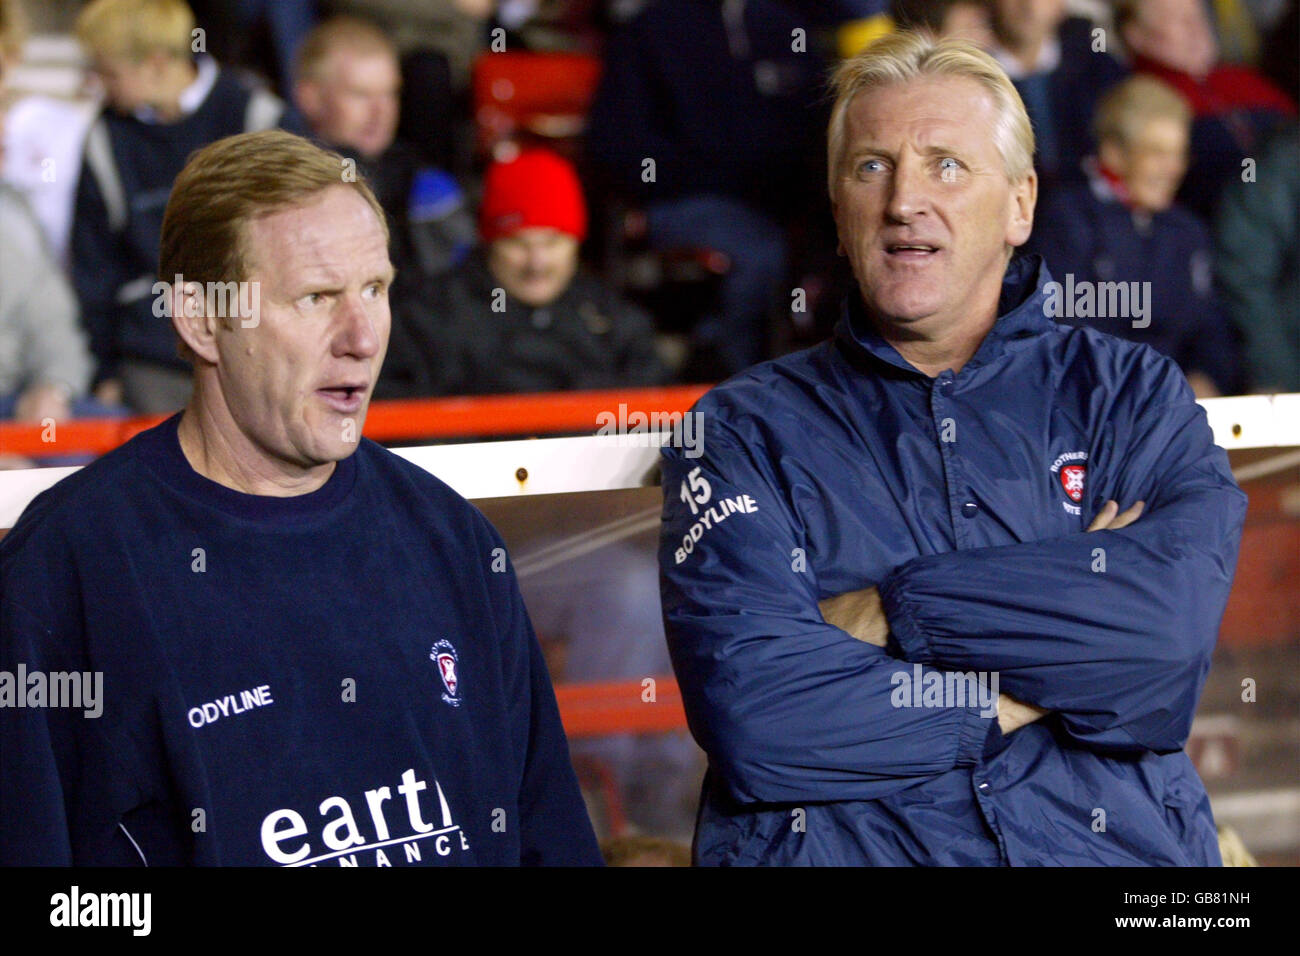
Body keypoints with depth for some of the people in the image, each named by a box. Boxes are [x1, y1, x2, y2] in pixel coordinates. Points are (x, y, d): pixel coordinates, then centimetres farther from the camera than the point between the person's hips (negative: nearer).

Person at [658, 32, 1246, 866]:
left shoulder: (1131, 393, 11)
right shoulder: (745, 431, 7)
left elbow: (1171, 620, -8)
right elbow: (750, 712, -9)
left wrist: (888, 610, -8)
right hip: (833, 850, 1)